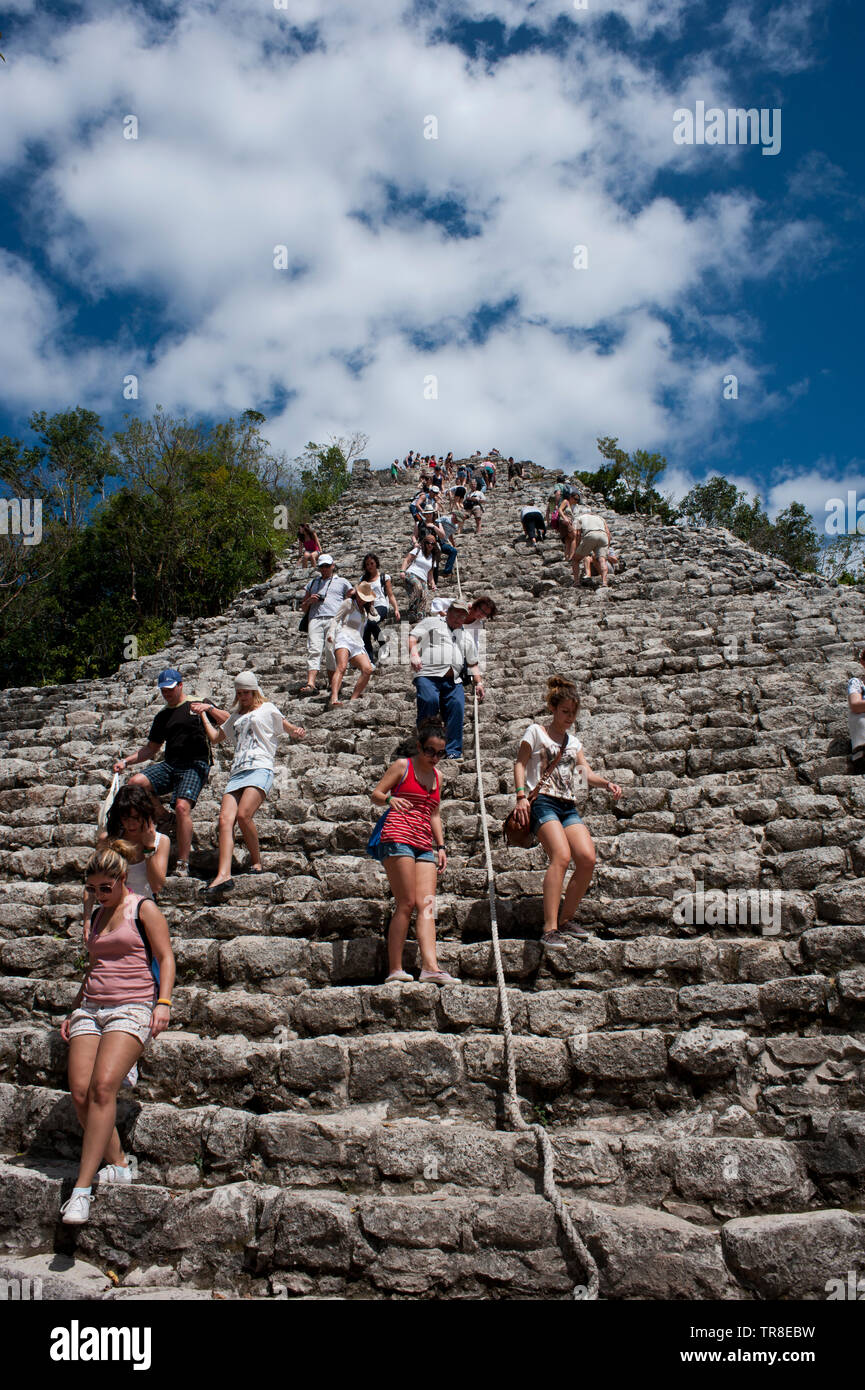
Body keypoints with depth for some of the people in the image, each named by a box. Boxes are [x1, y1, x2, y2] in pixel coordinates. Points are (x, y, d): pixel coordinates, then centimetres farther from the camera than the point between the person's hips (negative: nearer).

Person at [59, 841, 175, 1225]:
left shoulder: (143, 909, 3)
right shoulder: (97, 916, 21)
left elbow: (165, 957, -1)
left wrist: (163, 1002, -14)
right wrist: (75, 1011, 22)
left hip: (133, 1006, -6)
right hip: (91, 1007, 6)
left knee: (103, 1086, -24)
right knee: (80, 1093, -12)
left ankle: (82, 1187, -21)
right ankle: (118, 1165, 3)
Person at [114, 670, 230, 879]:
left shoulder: (199, 704, 10)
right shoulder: (163, 716, 23)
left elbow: (227, 721, 0)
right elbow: (151, 748, 27)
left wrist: (209, 708, -17)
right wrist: (126, 761, 15)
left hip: (195, 765, -5)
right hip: (169, 765, 5)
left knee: (182, 807, -27)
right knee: (136, 783, -23)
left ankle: (183, 864, -23)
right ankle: (159, 814, 3)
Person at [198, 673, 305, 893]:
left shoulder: (267, 709, 16)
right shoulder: (236, 716, 32)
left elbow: (289, 728, 14)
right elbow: (215, 737, 40)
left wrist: (297, 731, -8)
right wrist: (203, 715, 39)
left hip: (260, 769, -5)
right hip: (237, 772, 6)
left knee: (243, 815, -26)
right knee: (225, 819, -16)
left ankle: (256, 862, -7)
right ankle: (223, 875, -27)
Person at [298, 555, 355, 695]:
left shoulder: (342, 582, 23)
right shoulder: (313, 583, 31)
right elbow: (303, 608, 30)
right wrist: (309, 601, 8)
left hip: (335, 619, -1)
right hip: (315, 619, 2)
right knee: (314, 651, -17)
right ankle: (310, 684, -30)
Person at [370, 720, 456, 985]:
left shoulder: (436, 775, 21)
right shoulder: (402, 766, 4)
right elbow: (375, 795, 1)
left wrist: (440, 846, 14)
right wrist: (390, 798, -21)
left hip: (425, 845, 6)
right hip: (398, 837, -6)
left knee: (427, 904, -7)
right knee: (406, 903, -11)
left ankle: (430, 967, -16)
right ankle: (395, 970, -8)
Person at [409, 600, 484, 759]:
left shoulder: (465, 637, 33)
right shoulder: (432, 623, 18)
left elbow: (473, 663, 35)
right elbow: (412, 638, 5)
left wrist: (479, 682, 21)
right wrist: (414, 655, -14)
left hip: (453, 681, 5)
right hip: (427, 675, -5)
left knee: (458, 708, -17)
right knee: (430, 701, -31)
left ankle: (453, 752, -13)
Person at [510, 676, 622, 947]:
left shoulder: (573, 742, 23)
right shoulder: (536, 732, 8)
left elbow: (587, 773, 14)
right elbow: (520, 764, 3)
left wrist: (607, 783, -6)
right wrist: (521, 795, -11)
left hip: (568, 806, 6)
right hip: (542, 802, -6)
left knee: (587, 858, -13)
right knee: (561, 856, -26)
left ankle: (566, 920, 3)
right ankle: (550, 929, -27)